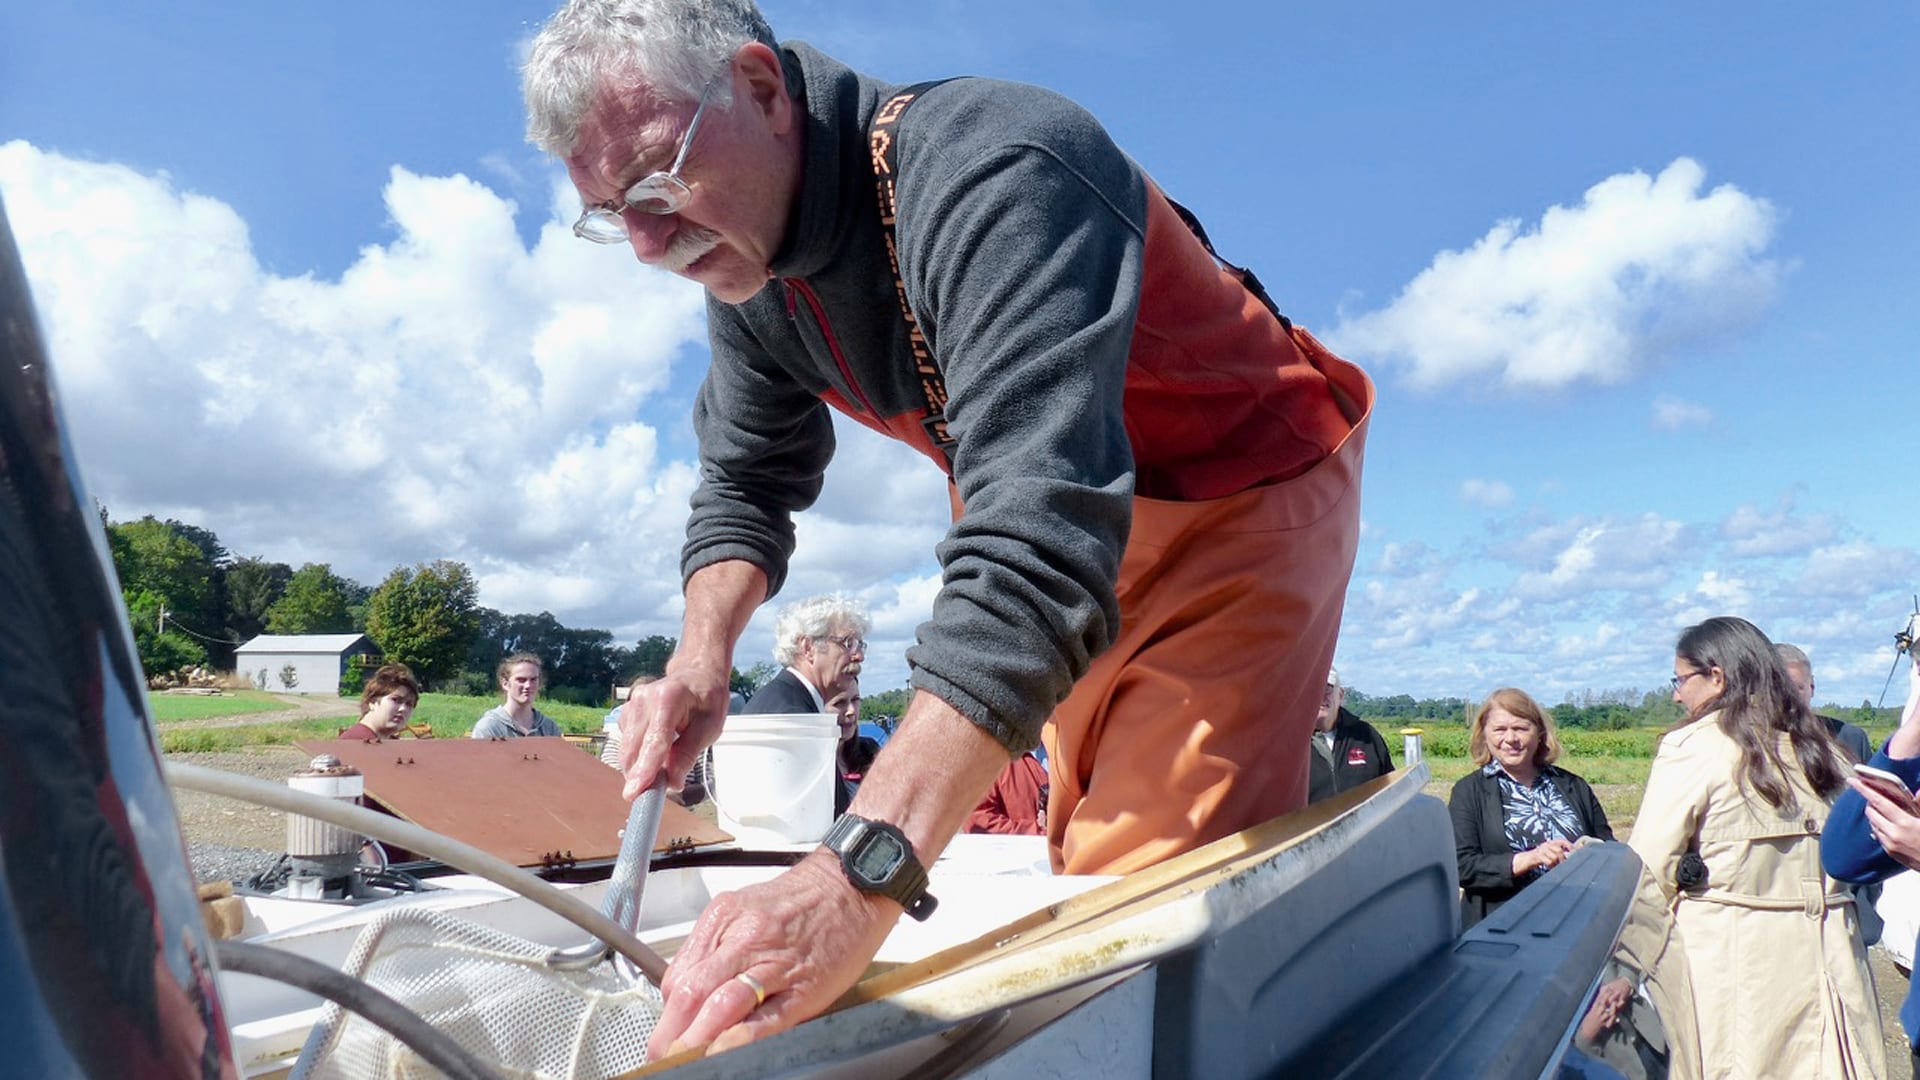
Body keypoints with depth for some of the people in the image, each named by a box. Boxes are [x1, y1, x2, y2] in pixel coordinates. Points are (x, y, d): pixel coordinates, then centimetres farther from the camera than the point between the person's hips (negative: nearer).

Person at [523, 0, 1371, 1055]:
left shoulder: (990, 175, -34)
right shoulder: (745, 264, -6)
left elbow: (1038, 534, -45)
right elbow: (747, 481, 8)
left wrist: (862, 871, -52)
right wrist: (700, 662, -11)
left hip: (1244, 493, -7)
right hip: (1074, 523, 8)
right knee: (1078, 865, 13)